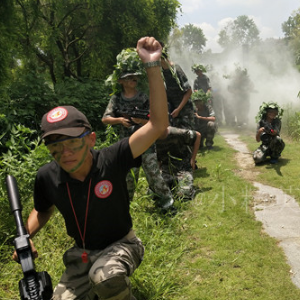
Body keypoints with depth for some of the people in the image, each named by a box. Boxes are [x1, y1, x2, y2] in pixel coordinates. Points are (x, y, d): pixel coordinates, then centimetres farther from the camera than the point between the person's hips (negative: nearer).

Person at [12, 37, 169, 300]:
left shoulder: (111, 160, -24)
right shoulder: (47, 177, -13)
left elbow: (158, 125, -34)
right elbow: (42, 210, 10)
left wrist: (153, 66, -39)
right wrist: (25, 237, -9)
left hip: (120, 245, -5)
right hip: (81, 255, 5)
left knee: (106, 277, -36)